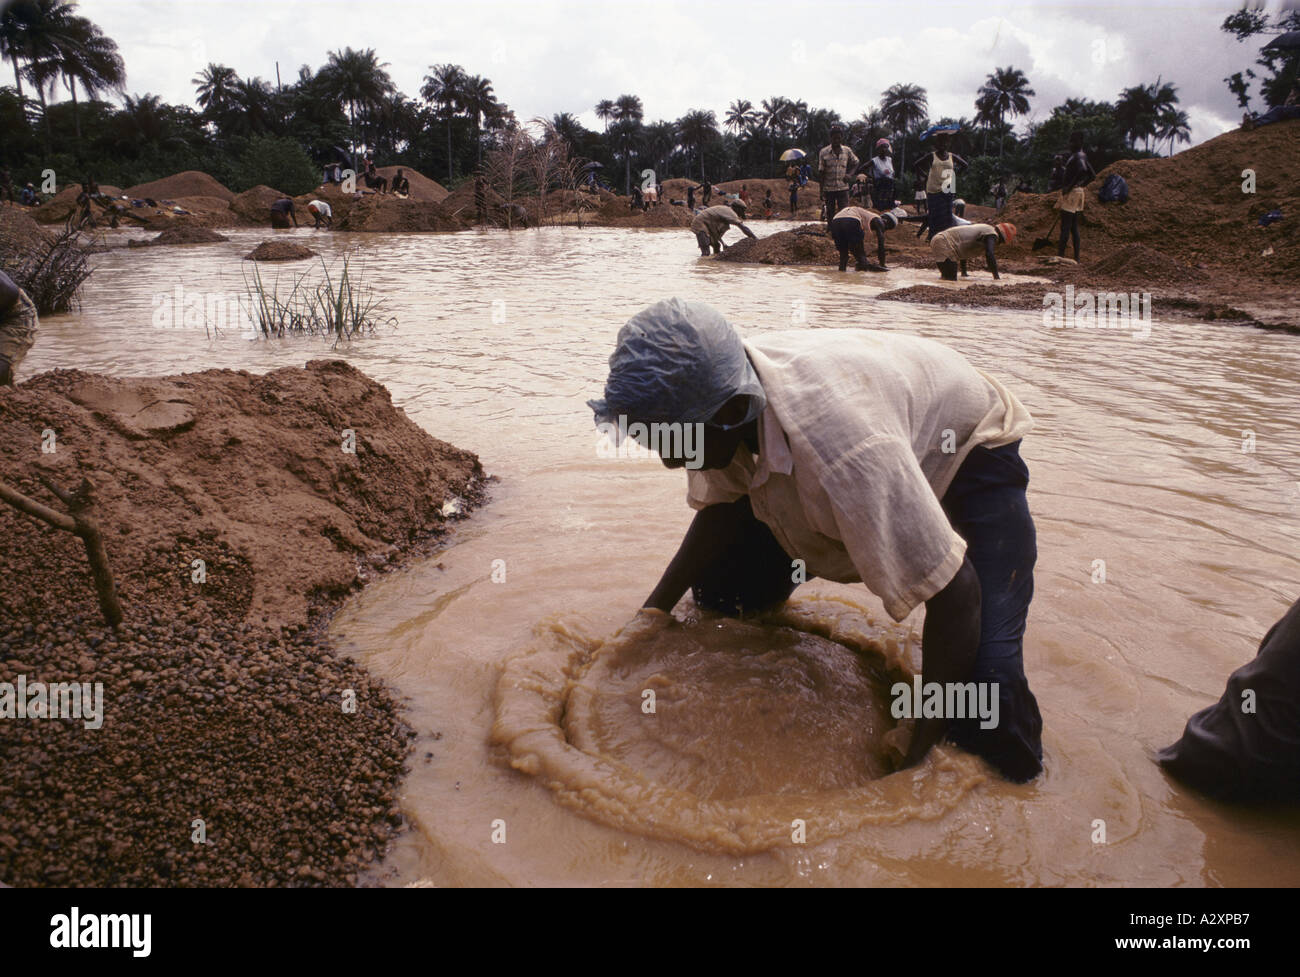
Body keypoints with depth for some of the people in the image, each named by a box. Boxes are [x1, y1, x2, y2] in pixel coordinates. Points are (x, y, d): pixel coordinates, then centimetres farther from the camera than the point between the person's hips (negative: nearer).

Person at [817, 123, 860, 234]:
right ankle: (830, 231, 21)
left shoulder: (847, 151, 1)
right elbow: (820, 173, -2)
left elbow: (856, 162, 19)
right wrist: (821, 191, -4)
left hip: (843, 188, 1)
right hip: (828, 188, 0)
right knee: (830, 212, 8)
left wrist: (849, 174, 1)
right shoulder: (824, 152, -4)